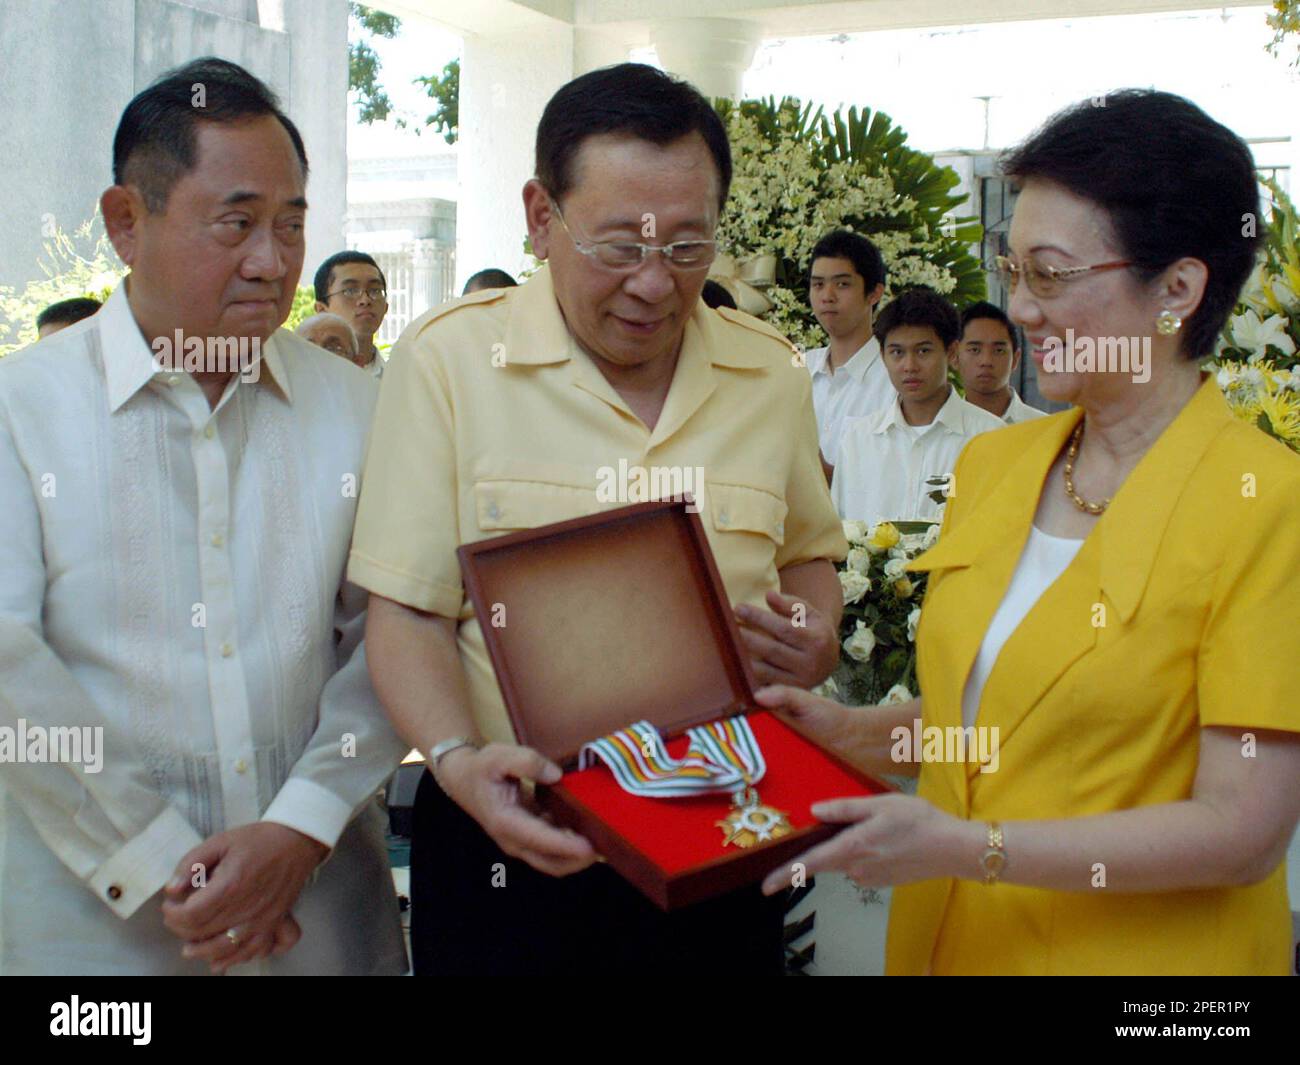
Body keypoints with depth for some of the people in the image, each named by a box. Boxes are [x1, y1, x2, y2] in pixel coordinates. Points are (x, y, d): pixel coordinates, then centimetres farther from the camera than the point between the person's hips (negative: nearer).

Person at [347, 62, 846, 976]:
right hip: (514, 842, -3)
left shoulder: (771, 372, 3)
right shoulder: (447, 359, -9)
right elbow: (409, 611, -10)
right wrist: (458, 760, -25)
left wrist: (815, 638, -4)